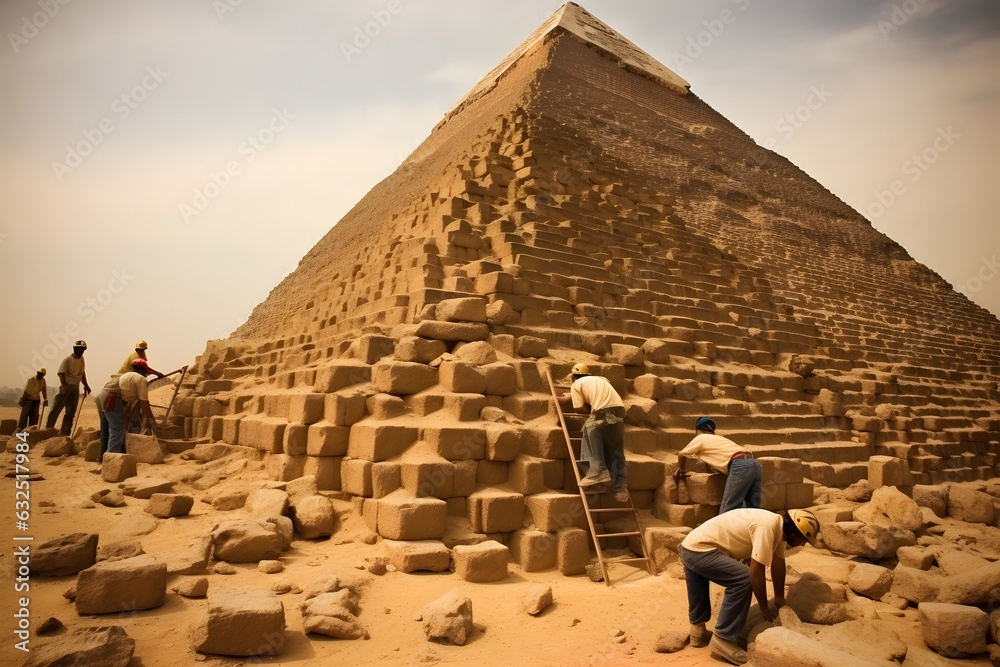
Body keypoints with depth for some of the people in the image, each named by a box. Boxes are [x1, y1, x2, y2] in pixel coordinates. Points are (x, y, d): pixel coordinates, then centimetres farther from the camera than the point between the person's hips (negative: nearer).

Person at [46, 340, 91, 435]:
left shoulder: (82, 360, 5)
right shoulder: (67, 360, -14)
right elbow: (61, 373, -17)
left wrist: (86, 386, 7)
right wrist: (64, 385, -30)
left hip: (76, 387, 6)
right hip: (66, 387, -6)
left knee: (71, 411, 6)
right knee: (57, 407, -7)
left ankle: (65, 432, 12)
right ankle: (49, 428, 2)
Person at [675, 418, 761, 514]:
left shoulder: (701, 438, 17)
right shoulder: (719, 438, 36)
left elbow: (681, 455, 24)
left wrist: (681, 470, 41)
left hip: (740, 466, -8)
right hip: (754, 463, 8)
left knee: (727, 512, -7)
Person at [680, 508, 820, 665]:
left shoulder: (779, 527, 5)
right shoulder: (768, 527, -24)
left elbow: (778, 563, 15)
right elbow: (756, 571, -22)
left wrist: (780, 599, 23)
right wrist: (764, 608, -9)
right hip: (700, 549, -10)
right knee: (744, 580, -16)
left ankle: (698, 632, 43)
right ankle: (723, 639, -9)